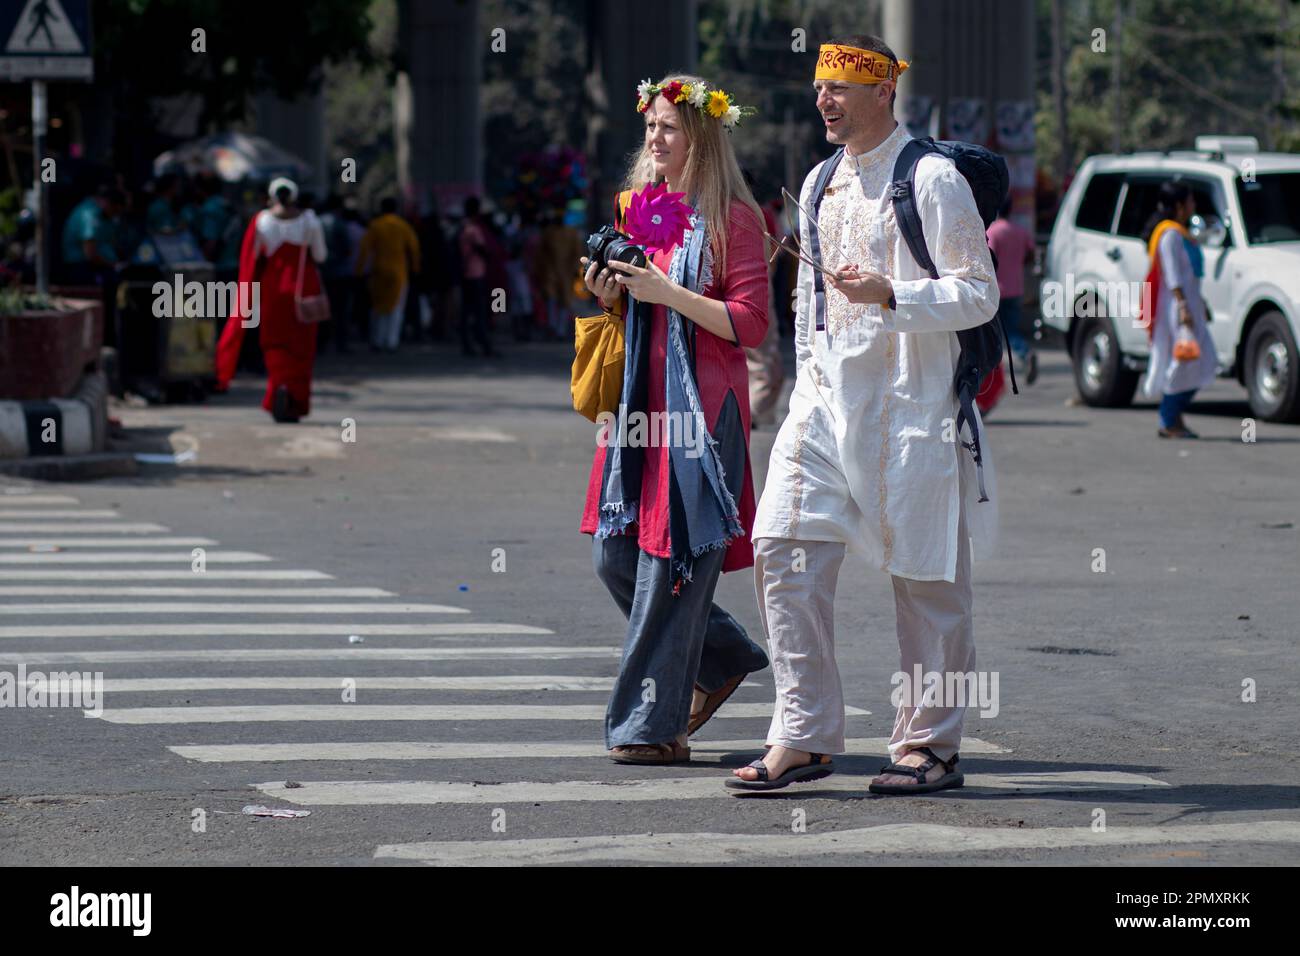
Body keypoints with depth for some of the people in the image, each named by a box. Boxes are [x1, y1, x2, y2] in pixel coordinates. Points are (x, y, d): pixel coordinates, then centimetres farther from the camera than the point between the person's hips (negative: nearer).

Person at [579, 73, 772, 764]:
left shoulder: (731, 217, -5)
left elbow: (749, 324, -11)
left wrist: (667, 292, -17)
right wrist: (610, 295, 3)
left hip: (701, 408, -7)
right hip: (639, 404, 7)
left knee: (672, 561, -7)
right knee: (615, 555, 5)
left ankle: (653, 726, -3)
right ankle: (723, 658, 26)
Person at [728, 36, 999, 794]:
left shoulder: (932, 179, -7)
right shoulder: (821, 184, 15)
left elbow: (979, 295, -11)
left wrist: (890, 295, -24)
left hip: (909, 404, -7)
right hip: (826, 402, 7)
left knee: (924, 576, 1)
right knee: (784, 548, -4)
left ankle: (930, 744, 11)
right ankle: (804, 736, 0)